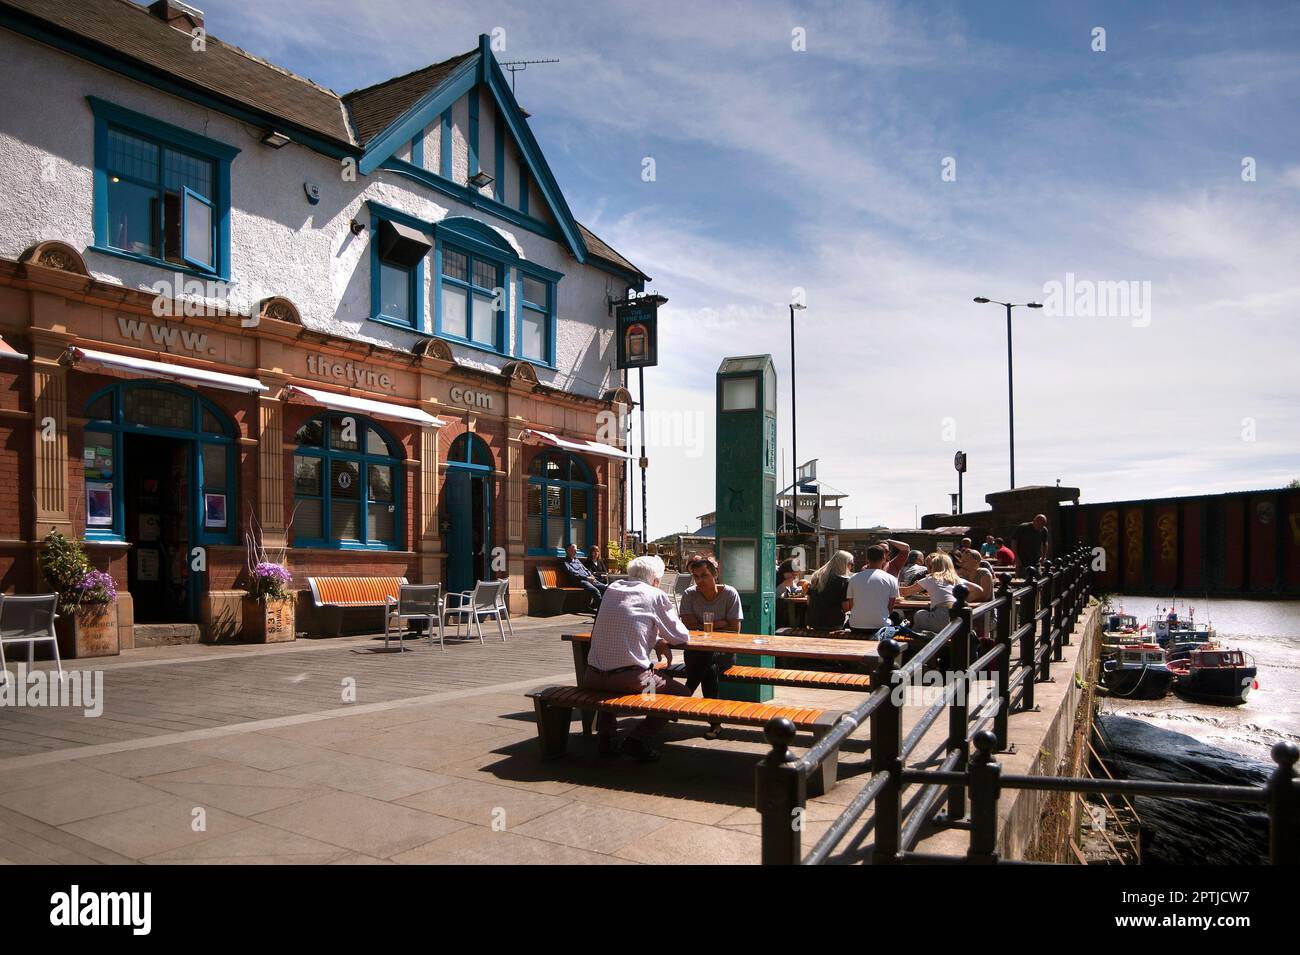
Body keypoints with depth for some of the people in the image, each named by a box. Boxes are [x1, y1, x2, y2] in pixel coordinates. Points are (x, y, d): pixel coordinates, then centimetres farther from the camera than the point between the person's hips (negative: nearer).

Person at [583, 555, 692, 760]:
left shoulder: (612, 589, 15)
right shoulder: (657, 596, 0)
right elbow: (682, 637, 7)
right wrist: (662, 641, 28)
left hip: (592, 678, 6)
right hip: (631, 679, -6)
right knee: (682, 694, 13)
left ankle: (604, 734, 24)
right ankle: (638, 738, 1)